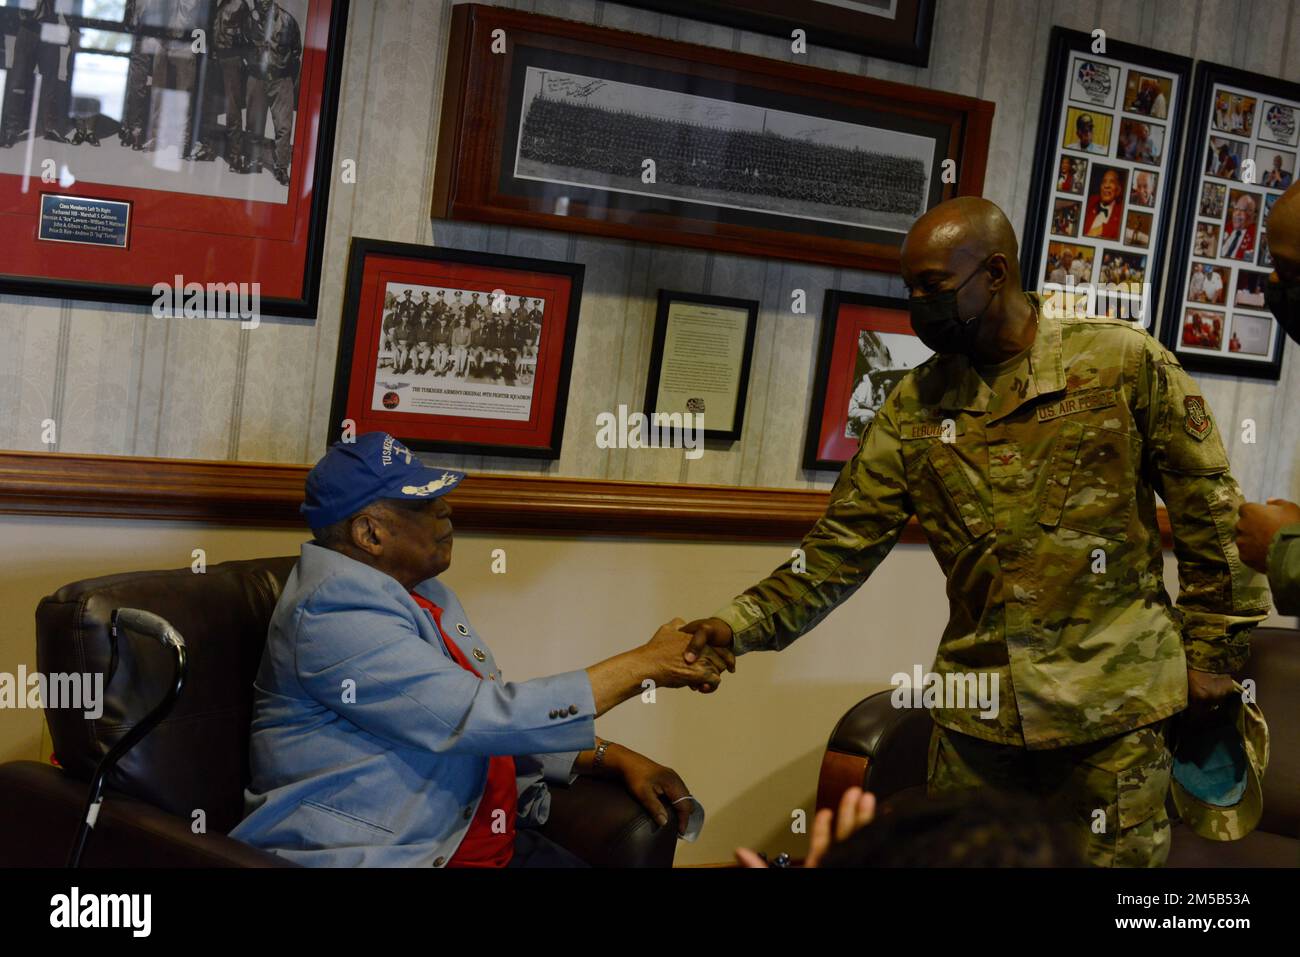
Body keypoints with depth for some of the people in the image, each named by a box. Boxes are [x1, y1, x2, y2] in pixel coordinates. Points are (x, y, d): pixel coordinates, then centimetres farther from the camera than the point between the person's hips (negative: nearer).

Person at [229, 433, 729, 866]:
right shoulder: (336, 613, -15)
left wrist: (616, 759, 6)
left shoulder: (425, 594, 15)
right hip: (380, 856, -8)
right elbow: (487, 716, -20)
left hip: (495, 846, 8)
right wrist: (647, 664, -13)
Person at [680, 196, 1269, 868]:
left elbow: (1209, 511, 1)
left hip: (1114, 707, -2)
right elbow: (842, 546, 2)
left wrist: (1211, 651, 1)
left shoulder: (1125, 363, -4)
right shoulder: (914, 407, 4)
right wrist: (741, 624, -11)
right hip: (977, 711, 3)